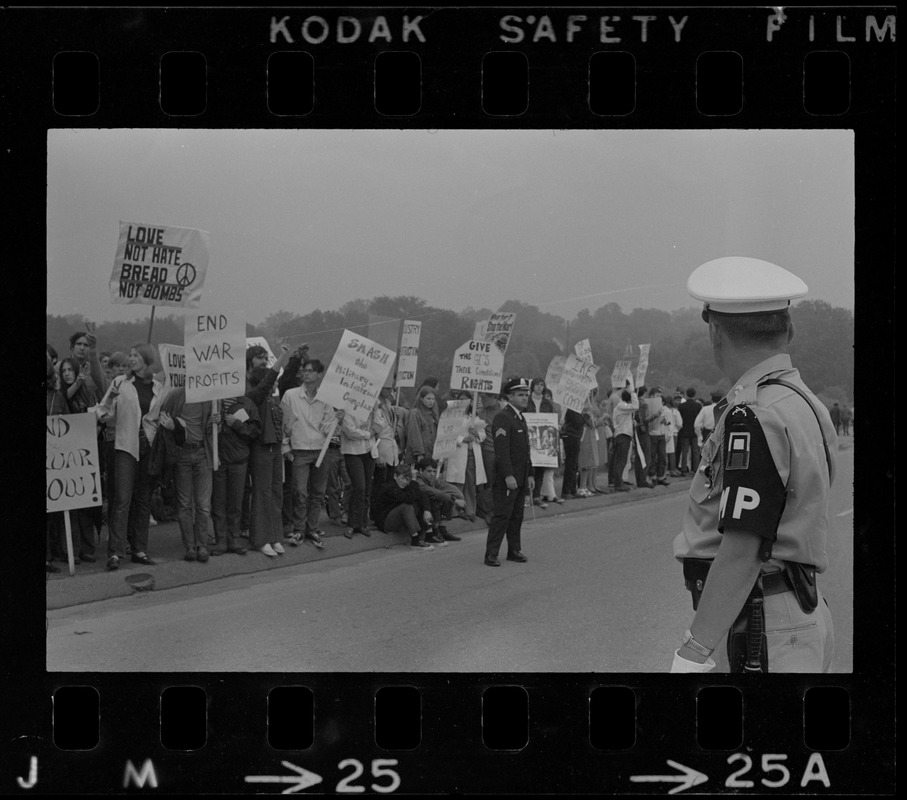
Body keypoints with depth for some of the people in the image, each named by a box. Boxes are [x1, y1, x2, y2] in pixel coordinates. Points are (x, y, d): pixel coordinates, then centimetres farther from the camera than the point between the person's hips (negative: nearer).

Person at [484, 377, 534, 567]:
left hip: (521, 478, 9)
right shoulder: (502, 418, -12)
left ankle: (514, 550, 18)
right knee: (502, 515, -8)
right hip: (506, 478, -9)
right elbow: (502, 450, -20)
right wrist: (508, 476, -25)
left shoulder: (520, 419, 18)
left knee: (517, 515, 11)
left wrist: (530, 475, 20)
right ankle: (491, 554, -5)